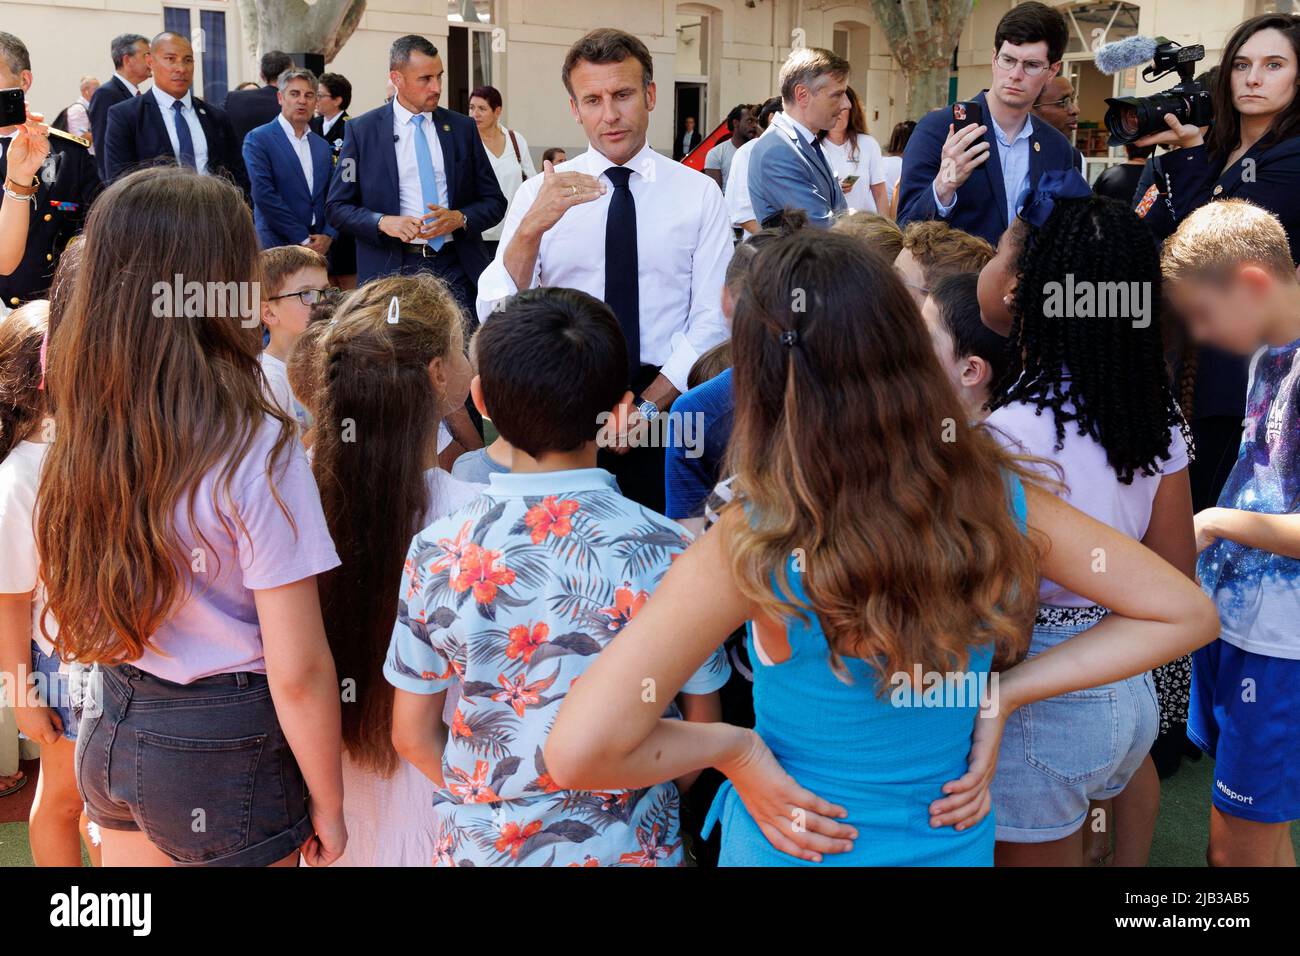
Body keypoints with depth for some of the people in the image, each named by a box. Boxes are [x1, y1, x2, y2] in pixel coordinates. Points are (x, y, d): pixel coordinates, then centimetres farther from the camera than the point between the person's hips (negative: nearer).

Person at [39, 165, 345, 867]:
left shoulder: (78, 435, -4)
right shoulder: (256, 448, -23)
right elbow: (298, 671, -19)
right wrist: (328, 805, -8)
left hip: (107, 730, 6)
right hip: (224, 751, -6)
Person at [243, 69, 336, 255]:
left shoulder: (322, 146, 15)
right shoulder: (257, 139, -2)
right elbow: (264, 195, -12)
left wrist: (328, 236, -5)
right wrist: (303, 240, -13)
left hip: (319, 248, 5)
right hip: (277, 247, -4)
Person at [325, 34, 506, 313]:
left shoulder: (462, 127, 9)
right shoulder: (362, 130, 4)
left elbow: (494, 201, 12)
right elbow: (337, 207, 3)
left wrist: (460, 218, -9)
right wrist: (383, 222, -15)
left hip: (457, 267, 2)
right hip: (393, 269, -1)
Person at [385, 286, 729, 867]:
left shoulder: (437, 552, -13)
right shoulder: (668, 551, -17)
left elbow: (413, 737, -4)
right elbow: (701, 727, -5)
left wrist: (494, 805, 11)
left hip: (480, 842, 1)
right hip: (630, 844, -1)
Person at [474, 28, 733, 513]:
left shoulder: (699, 194, 0)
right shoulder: (538, 194, 0)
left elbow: (711, 320, -4)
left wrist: (647, 405, -14)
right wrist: (531, 227, -25)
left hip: (667, 403, 0)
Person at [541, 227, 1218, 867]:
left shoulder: (753, 546, -30)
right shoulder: (999, 500, -19)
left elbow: (576, 753, -35)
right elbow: (1185, 612, -6)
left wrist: (731, 746, -18)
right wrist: (1004, 695, -8)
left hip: (796, 849, -3)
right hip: (957, 846, 3)